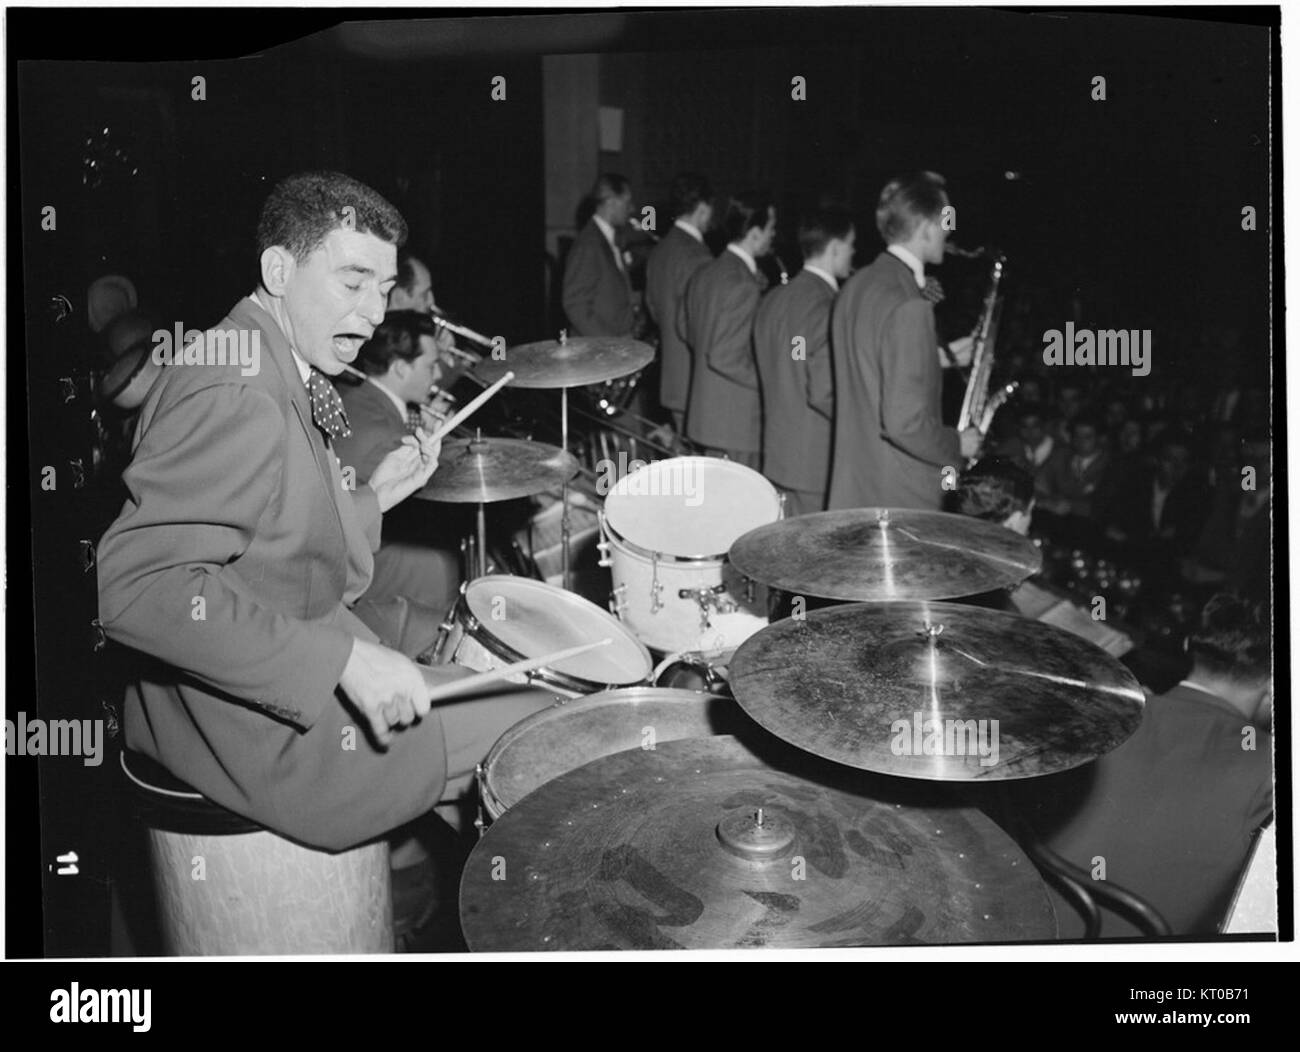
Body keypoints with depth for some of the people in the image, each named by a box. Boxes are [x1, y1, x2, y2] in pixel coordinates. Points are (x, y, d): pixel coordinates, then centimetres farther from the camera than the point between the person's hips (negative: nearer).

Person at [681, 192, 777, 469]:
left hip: (705, 412, 9)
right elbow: (725, 357, -24)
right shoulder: (743, 285, -20)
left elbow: (687, 330, 19)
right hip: (737, 419, -9)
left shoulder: (703, 274, 7)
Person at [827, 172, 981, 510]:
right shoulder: (909, 307, -22)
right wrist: (957, 445, -9)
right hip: (898, 501, -9)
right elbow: (905, 422, -26)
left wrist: (940, 356, 16)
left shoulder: (857, 286, 7)